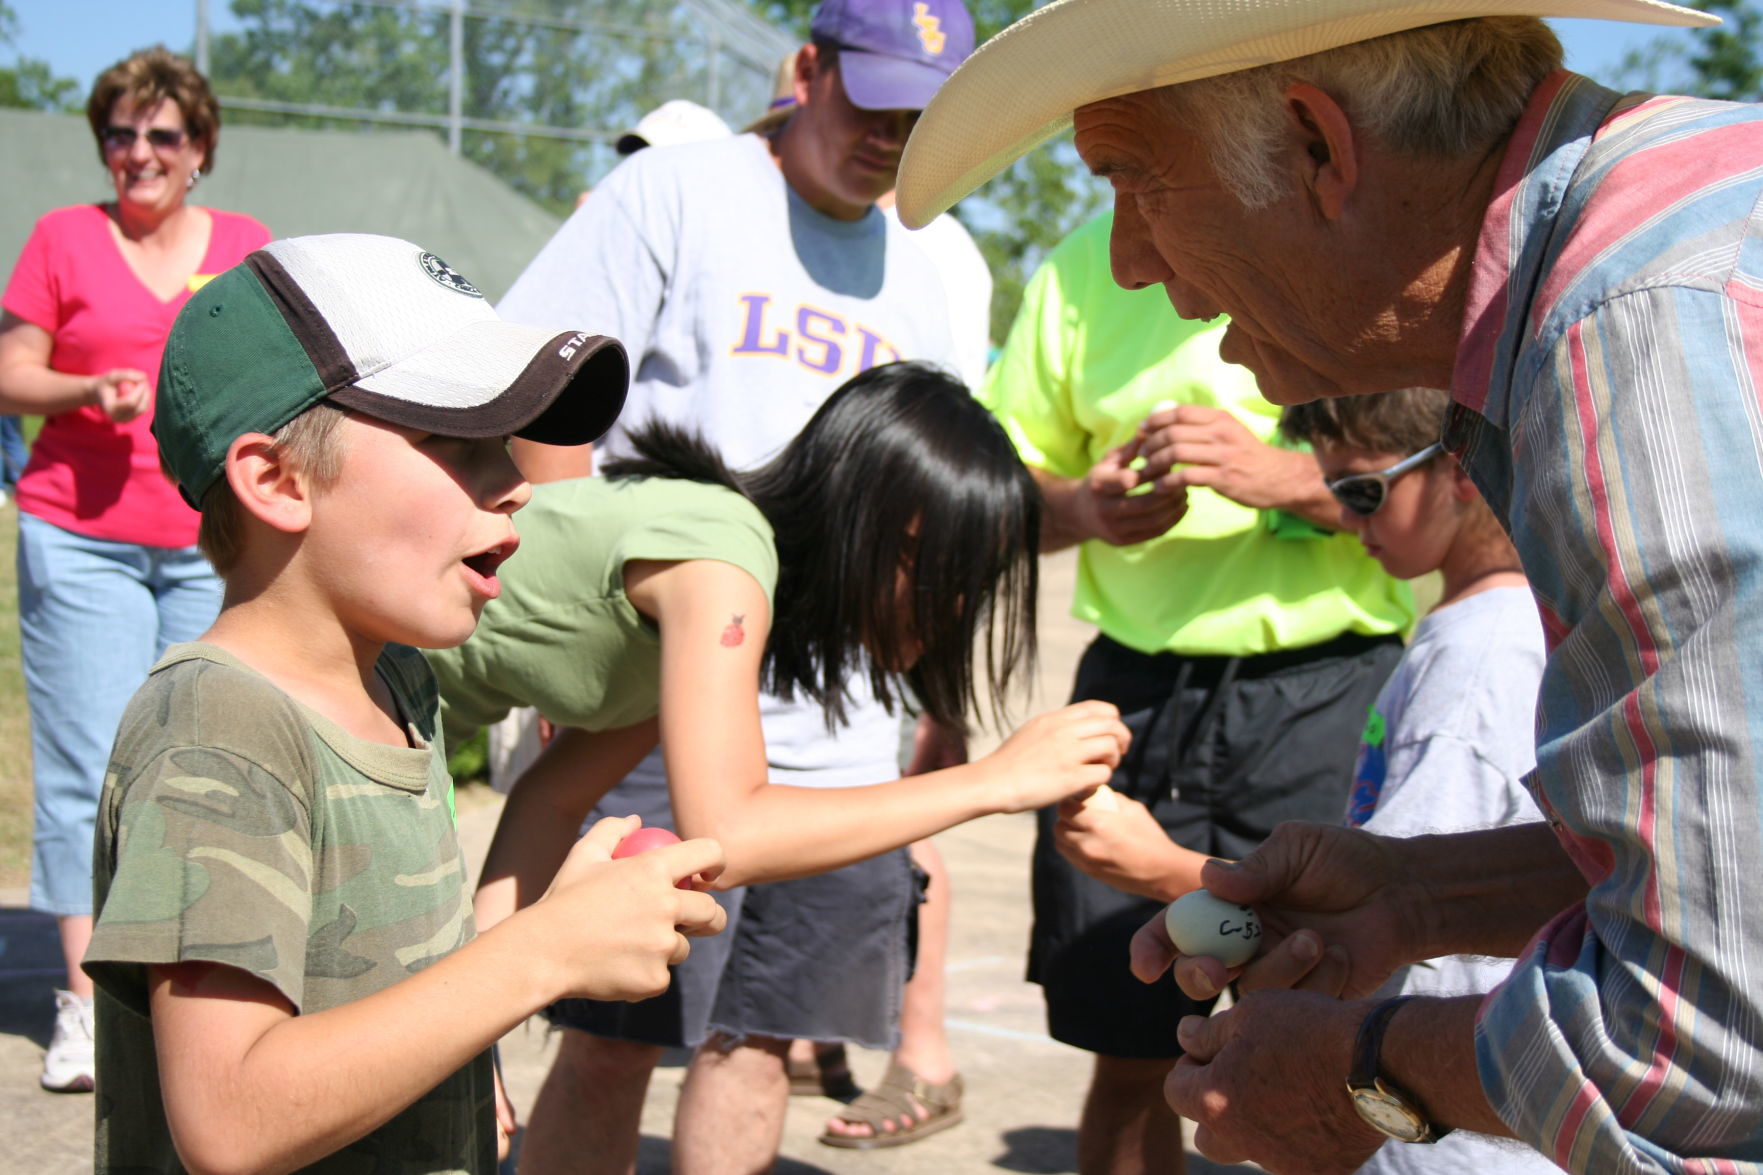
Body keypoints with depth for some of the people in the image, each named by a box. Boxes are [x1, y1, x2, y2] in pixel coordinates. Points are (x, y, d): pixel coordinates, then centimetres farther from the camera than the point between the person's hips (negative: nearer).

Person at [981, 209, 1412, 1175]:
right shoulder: (1090, 262, 10)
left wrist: (1289, 479, -21)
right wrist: (1085, 508, -7)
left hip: (1330, 686, -3)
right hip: (1135, 686, 4)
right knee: (1129, 1055, 8)